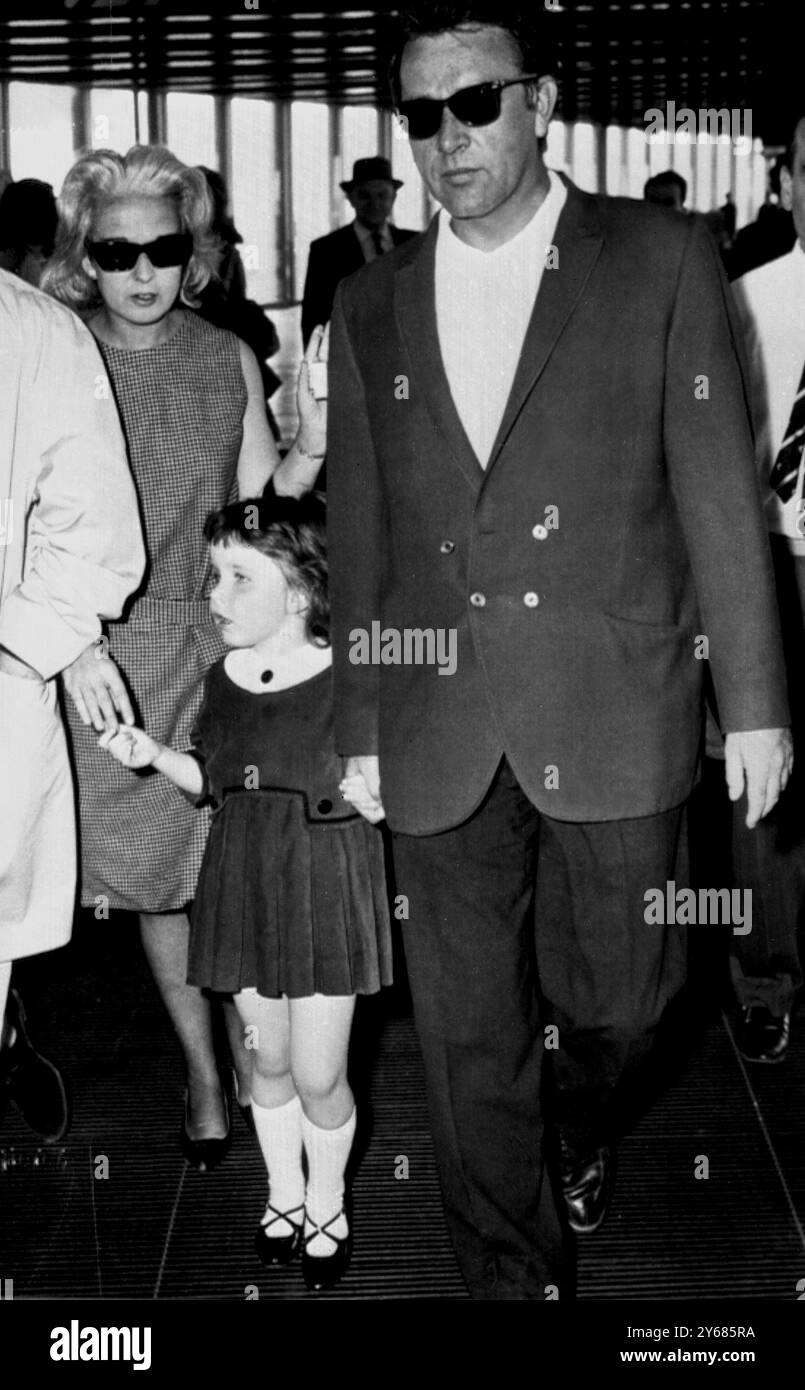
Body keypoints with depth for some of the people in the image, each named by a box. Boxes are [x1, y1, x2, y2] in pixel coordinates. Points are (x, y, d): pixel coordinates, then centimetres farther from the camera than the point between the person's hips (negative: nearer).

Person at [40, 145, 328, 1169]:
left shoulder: (228, 358, 2)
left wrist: (313, 438, -13)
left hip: (229, 641, 1)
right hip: (114, 655, -1)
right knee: (160, 872, 8)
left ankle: (253, 1057, 26)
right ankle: (203, 1074, 25)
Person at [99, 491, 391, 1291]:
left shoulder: (346, 678, -14)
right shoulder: (223, 680, 1)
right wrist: (152, 755, -4)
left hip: (326, 880, -4)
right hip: (244, 879, 4)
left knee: (319, 1074, 3)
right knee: (269, 1061, 16)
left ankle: (327, 1204, 29)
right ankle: (284, 1194, 39)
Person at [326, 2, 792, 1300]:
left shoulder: (663, 260, 0)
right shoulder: (371, 303, 9)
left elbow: (719, 490, -1)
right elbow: (358, 533, 11)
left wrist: (755, 700, -3)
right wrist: (359, 726, 10)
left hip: (615, 717, -2)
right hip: (438, 733, 2)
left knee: (614, 998, 12)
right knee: (470, 1044, 7)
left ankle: (586, 1125, 48)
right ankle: (518, 1277, 27)